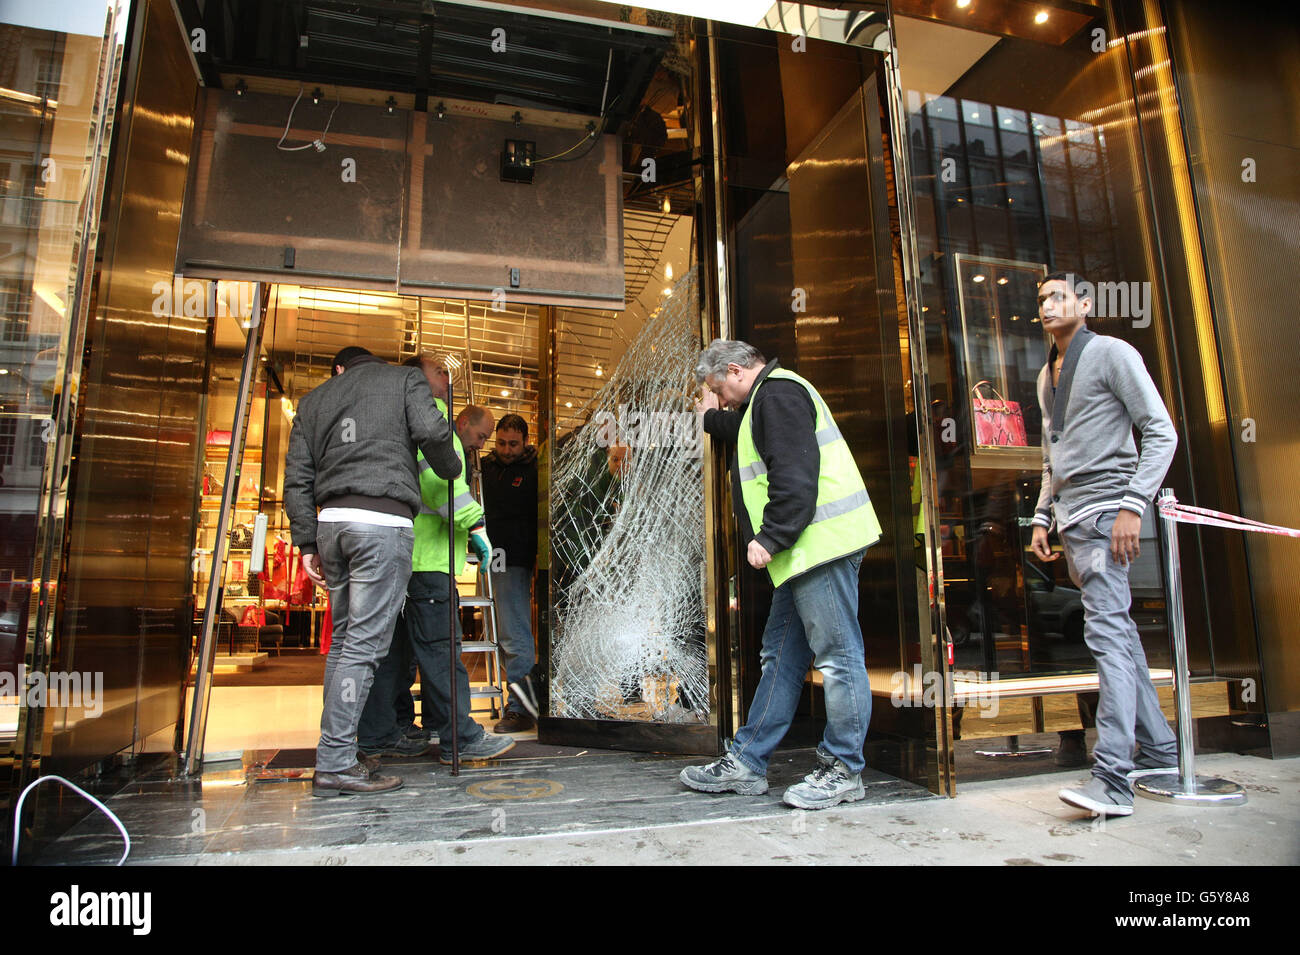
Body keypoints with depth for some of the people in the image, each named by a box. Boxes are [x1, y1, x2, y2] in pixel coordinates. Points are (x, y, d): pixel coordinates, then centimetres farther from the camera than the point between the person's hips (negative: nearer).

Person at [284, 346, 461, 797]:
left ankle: (337, 750, 18)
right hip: (384, 521, -5)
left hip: (331, 522, 6)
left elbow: (298, 479, 16)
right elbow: (431, 431, -7)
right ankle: (335, 762, -6)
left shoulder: (314, 398, 24)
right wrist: (451, 470, 11)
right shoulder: (404, 379, 12)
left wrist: (307, 543, 15)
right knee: (365, 643, -6)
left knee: (343, 638, 13)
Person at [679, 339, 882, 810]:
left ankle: (843, 771, 8)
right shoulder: (767, 399, 25)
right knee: (781, 655, 12)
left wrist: (770, 538, -19)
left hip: (822, 541, -12)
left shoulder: (777, 392, -8)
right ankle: (746, 763, 19)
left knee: (837, 656, -3)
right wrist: (712, 417, 46)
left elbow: (794, 475, -20)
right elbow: (751, 438, 46)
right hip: (806, 549, 12)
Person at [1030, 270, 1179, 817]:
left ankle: (1113, 780, -18)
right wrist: (1042, 517, 17)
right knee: (1117, 633, 12)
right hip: (1070, 521, 8)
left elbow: (1161, 433, -10)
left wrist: (1132, 506, -19)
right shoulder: (1046, 376, 21)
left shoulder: (1112, 354, -2)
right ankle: (1160, 751, 24)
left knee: (1107, 632, -16)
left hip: (1104, 512, -8)